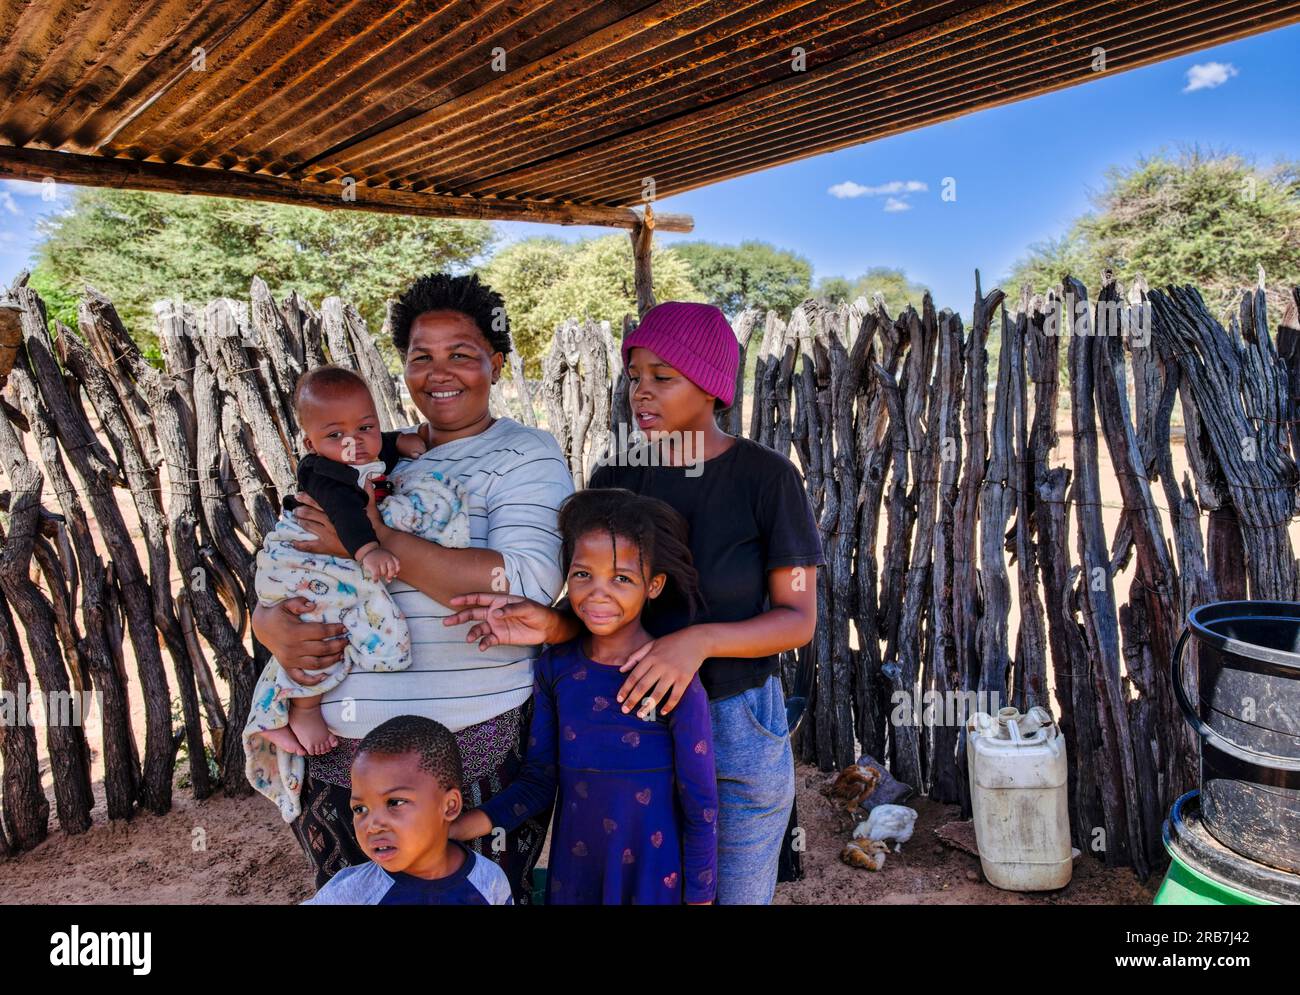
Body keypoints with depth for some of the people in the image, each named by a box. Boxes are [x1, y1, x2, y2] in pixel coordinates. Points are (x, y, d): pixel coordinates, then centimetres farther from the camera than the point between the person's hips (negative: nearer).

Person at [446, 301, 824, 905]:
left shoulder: (767, 477, -12)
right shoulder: (615, 477, -1)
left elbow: (798, 619, -11)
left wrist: (702, 639, -28)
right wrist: (554, 625, -21)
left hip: (737, 726, -2)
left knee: (734, 894, 16)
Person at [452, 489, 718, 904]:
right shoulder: (555, 668, -6)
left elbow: (700, 807, -10)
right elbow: (539, 779, -1)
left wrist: (698, 897, -6)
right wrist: (471, 823, -15)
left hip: (651, 877, -3)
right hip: (571, 871, 4)